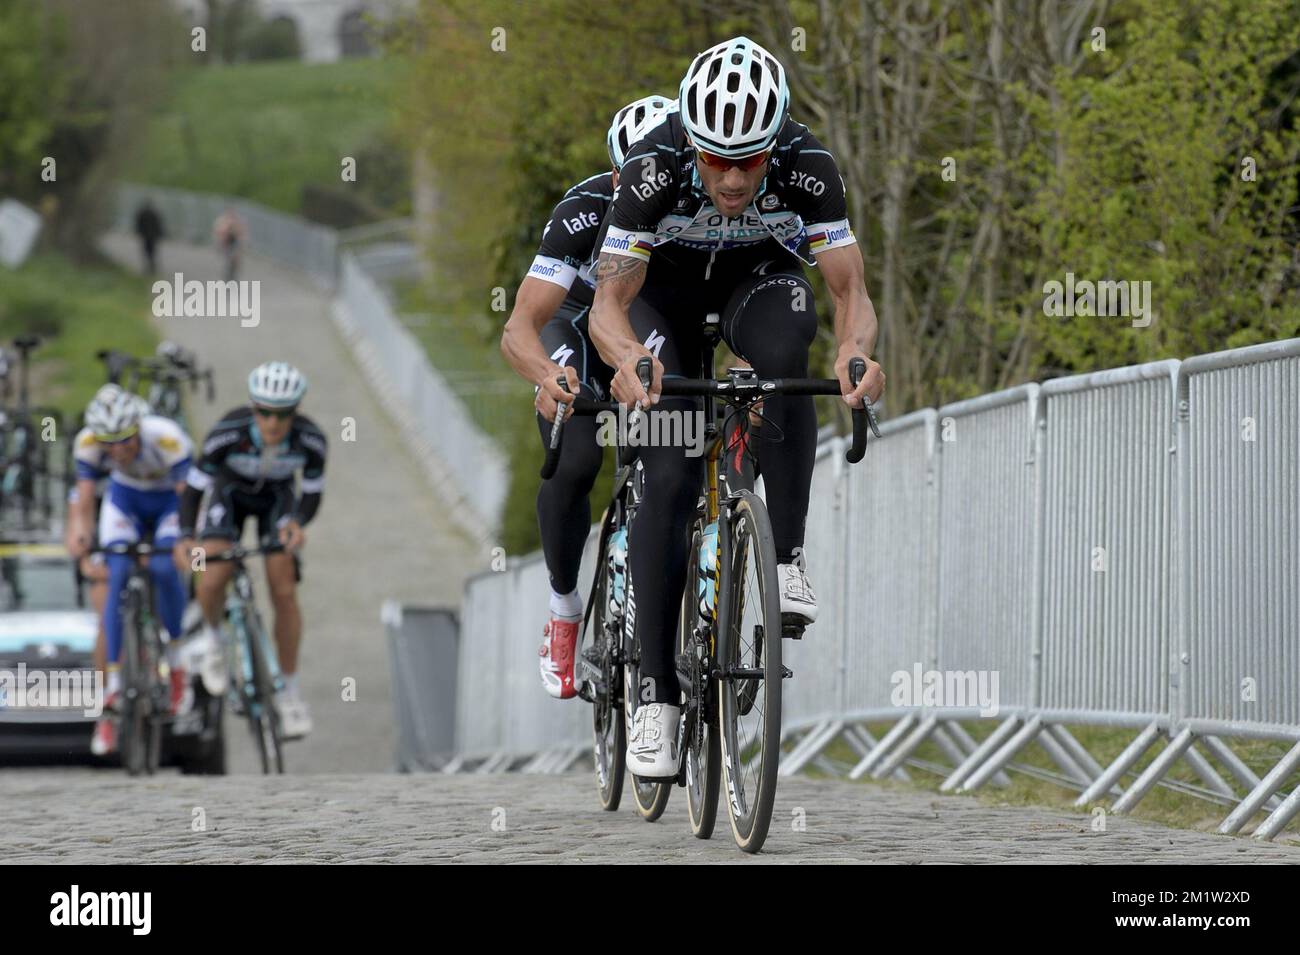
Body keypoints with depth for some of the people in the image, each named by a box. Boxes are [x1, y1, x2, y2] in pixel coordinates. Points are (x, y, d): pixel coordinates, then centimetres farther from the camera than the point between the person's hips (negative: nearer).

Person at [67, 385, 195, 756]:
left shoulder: (167, 439, -37)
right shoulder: (89, 443, -27)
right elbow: (84, 496, -24)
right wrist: (80, 532, -44)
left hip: (169, 499, -2)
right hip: (125, 500, 2)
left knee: (163, 568, -27)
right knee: (118, 576, -17)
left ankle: (177, 659, -2)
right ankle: (113, 690, -15)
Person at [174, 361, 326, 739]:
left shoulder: (310, 440, -31)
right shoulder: (227, 434, -35)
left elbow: (312, 494, -18)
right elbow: (193, 487, -25)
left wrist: (296, 522, -39)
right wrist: (185, 537, -39)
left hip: (276, 497, 1)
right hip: (231, 492, -1)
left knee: (284, 590, -13)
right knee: (212, 582, -22)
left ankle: (289, 690, 3)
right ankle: (212, 636, 12)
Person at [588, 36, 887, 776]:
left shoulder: (807, 167, -33)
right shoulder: (655, 168, -36)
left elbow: (850, 289, -33)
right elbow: (610, 301, -37)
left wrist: (856, 349, -56)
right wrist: (628, 356, -59)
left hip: (759, 271, 1)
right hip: (666, 280, -1)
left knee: (782, 356, -35)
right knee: (671, 478, -14)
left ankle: (788, 561, -22)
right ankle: (658, 696, -9)